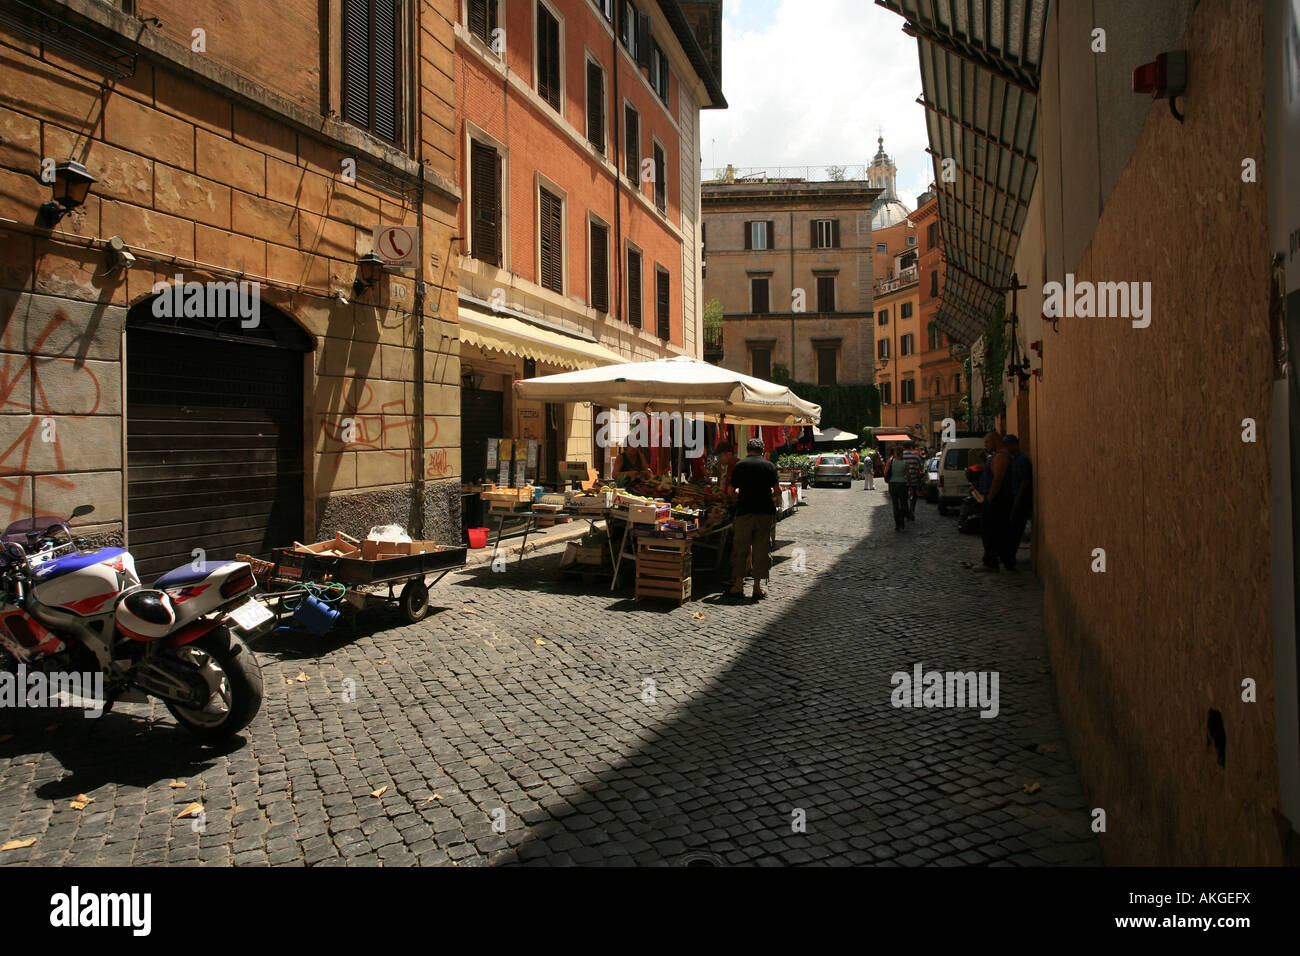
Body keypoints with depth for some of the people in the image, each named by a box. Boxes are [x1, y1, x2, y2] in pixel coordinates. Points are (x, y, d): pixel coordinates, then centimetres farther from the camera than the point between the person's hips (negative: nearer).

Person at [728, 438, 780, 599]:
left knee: (740, 549, 8)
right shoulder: (770, 466, 2)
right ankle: (758, 587, 8)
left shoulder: (739, 466, 4)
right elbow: (778, 492, 0)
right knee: (761, 549, 6)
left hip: (744, 512, 0)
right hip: (765, 513, 0)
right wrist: (774, 499, 22)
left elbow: (732, 490, 8)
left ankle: (738, 585, 9)